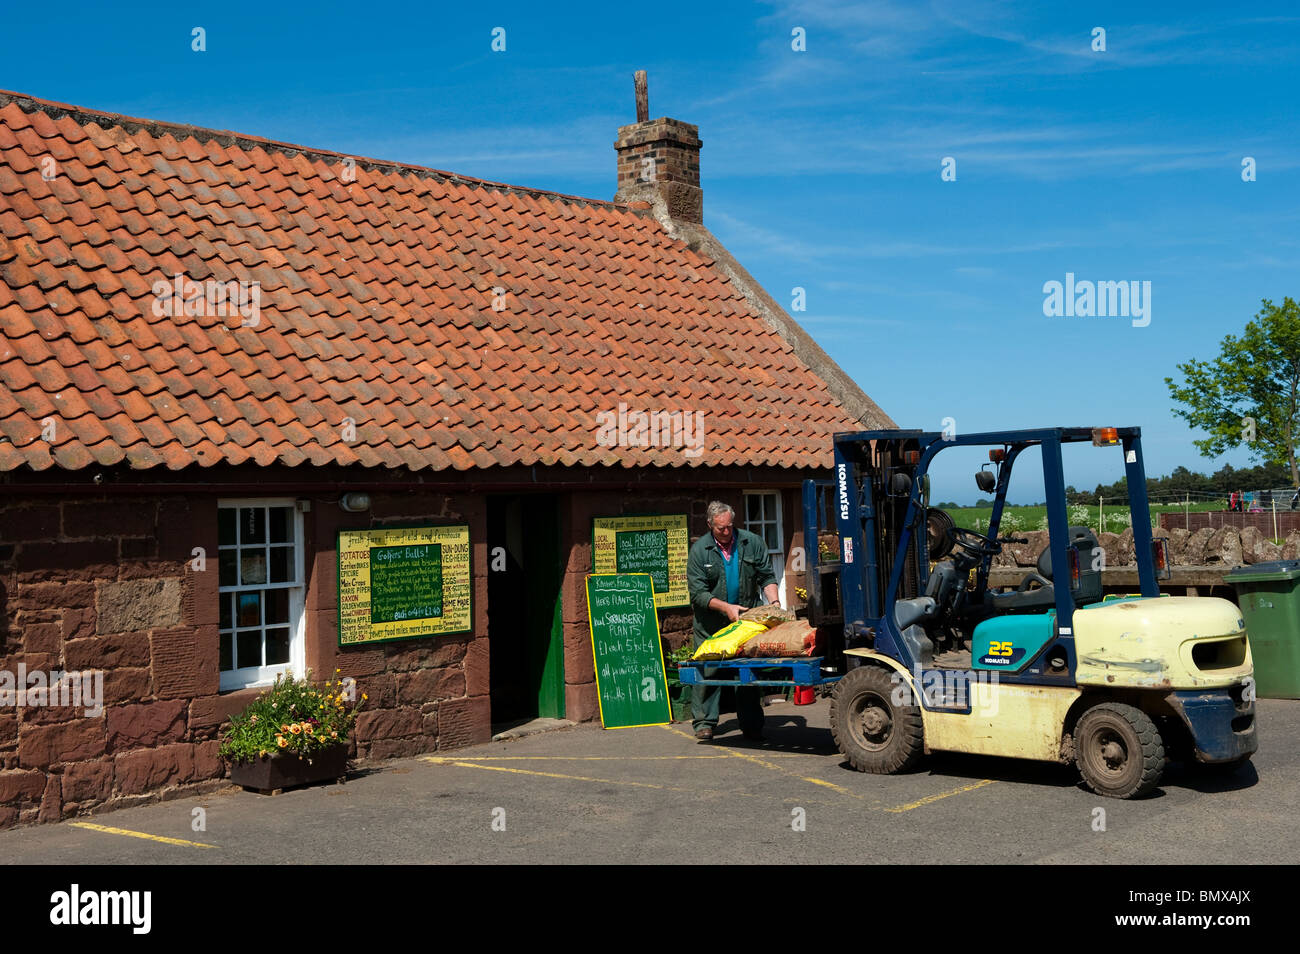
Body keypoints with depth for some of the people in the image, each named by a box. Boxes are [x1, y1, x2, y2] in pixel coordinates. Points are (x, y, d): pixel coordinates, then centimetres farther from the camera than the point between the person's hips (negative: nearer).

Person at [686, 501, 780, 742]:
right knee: (707, 671, -2)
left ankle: (751, 726, 8)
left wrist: (774, 602, -12)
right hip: (711, 624, -1)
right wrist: (726, 607, -19)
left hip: (746, 620, 1)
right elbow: (697, 593, -9)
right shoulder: (699, 550, -5)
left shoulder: (752, 543, 0)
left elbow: (767, 577, 5)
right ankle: (704, 722, 10)